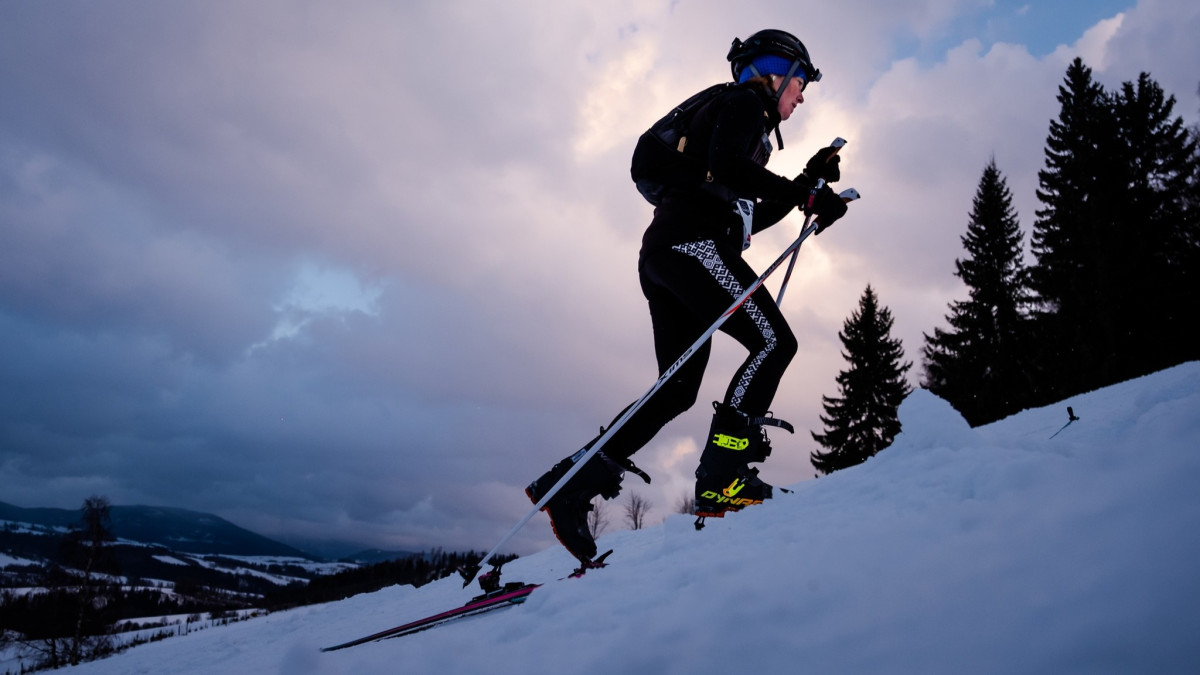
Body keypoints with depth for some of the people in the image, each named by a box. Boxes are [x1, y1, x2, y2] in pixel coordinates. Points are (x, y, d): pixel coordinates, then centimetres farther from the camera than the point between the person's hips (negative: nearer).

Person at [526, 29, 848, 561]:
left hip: (666, 256, 10)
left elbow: (750, 216, 34)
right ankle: (720, 479, -18)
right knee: (774, 342, -12)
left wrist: (809, 181, 28)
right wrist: (803, 194, -14)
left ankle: (568, 483, 2)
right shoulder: (744, 102, 5)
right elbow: (724, 165, -16)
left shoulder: (746, 118, 35)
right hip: (692, 242, -10)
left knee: (678, 390, 5)